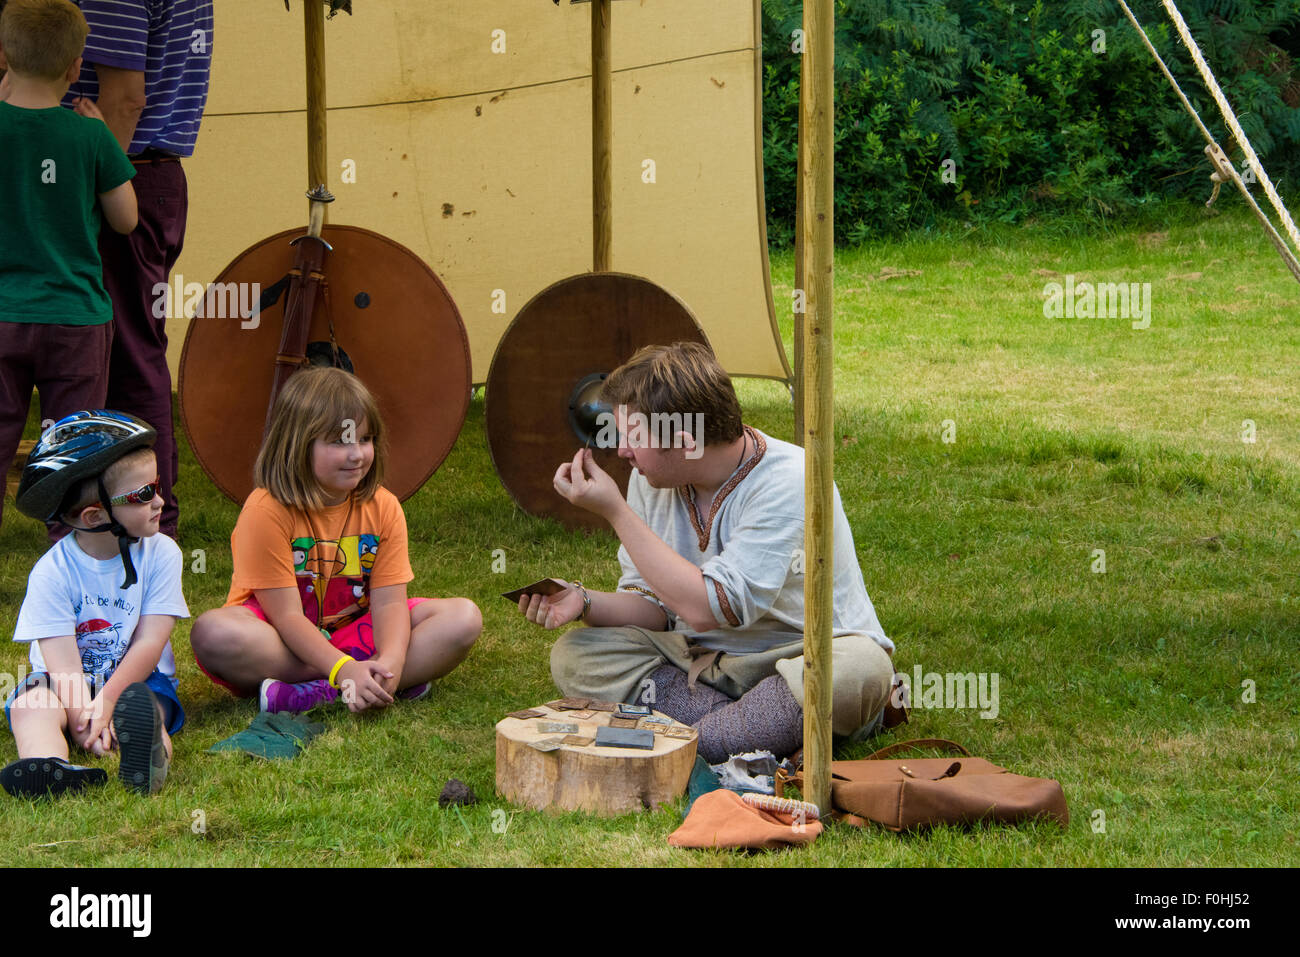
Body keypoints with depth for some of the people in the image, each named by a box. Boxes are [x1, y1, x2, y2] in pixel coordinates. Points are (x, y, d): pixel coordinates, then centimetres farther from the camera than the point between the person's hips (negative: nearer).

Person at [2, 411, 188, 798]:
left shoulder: (161, 554, -5)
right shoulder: (52, 572, -10)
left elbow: (149, 643, -10)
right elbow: (61, 657, -17)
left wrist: (104, 704, -22)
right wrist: (83, 718, -33)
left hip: (137, 678, 0)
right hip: (69, 682, 0)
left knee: (142, 709, -33)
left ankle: (149, 756, -68)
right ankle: (48, 767, -63)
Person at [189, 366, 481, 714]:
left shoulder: (383, 508, -4)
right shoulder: (267, 512, -18)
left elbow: (389, 602, -11)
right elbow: (286, 614, -21)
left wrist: (390, 662, -32)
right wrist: (344, 669, -35)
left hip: (355, 629, 4)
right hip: (285, 641, -4)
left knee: (464, 618, -16)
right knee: (213, 633, -37)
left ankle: (310, 694, -29)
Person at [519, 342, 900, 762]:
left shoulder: (789, 483, -24)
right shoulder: (650, 478, -2)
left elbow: (708, 610, -28)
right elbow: (653, 605, 5)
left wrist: (615, 511, -26)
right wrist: (586, 602, -17)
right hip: (704, 660, 6)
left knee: (857, 671, -39)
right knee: (575, 655, -15)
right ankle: (764, 722, -24)